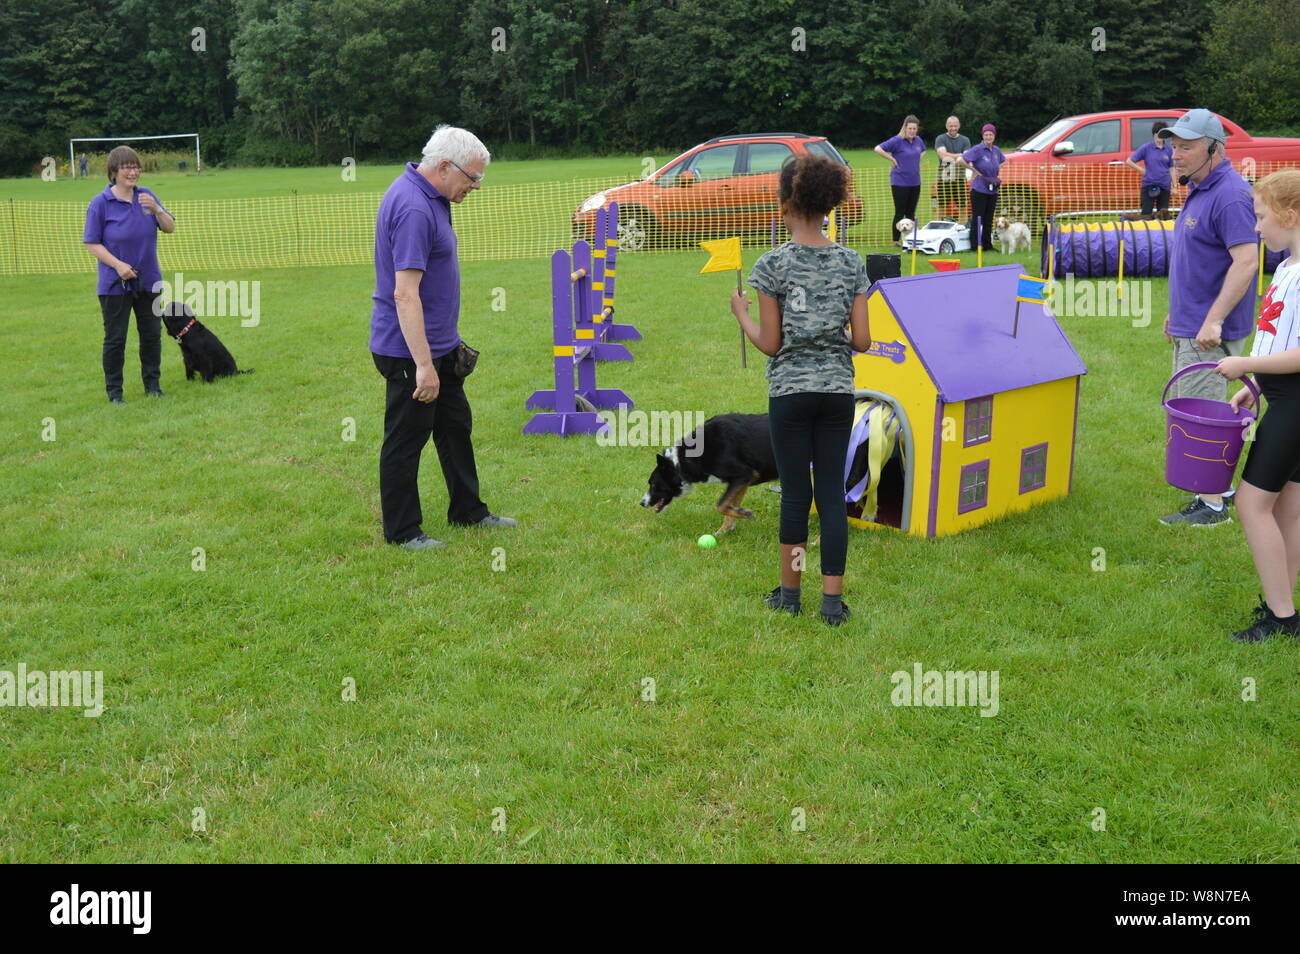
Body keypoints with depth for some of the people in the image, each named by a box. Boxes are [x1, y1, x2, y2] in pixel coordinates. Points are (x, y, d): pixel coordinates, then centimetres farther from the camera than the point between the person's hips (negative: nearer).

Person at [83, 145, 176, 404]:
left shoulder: (146, 196, 3)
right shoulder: (100, 203, -9)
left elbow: (170, 227, 2)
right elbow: (92, 243, -8)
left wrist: (156, 210, -18)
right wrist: (118, 265, -20)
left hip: (149, 281, 4)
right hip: (115, 284, -4)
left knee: (152, 334, 10)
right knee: (115, 339, 2)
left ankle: (153, 384, 24)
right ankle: (114, 391, 13)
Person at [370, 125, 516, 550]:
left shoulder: (427, 198, 8)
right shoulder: (413, 209, -25)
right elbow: (404, 295, -30)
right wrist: (423, 365, -30)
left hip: (438, 344, 10)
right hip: (411, 351, -10)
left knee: (455, 427, 19)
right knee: (406, 440, 3)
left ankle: (468, 510, 33)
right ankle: (402, 531, 16)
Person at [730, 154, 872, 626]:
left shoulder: (774, 264, -10)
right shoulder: (851, 263, 0)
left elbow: (770, 343, -8)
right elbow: (861, 341, -2)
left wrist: (741, 314, 9)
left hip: (790, 391, -3)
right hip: (838, 391, 3)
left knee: (795, 493, 7)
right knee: (832, 491, 7)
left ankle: (790, 591, 21)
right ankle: (833, 599, 10)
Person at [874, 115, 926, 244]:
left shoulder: (918, 140, 7)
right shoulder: (897, 141, -12)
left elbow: (922, 150, 29)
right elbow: (878, 149, -17)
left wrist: (916, 161, 11)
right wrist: (892, 159, -13)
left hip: (915, 182, 6)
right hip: (900, 183, -6)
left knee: (911, 213, 11)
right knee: (900, 213, -2)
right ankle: (896, 241, 5)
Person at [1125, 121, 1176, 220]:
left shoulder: (1169, 149, 4)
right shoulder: (1146, 148, -2)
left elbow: (1171, 168, 9)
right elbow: (1129, 161, -1)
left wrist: (1174, 186, 5)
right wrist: (1141, 170, -3)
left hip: (1164, 186, 2)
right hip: (1148, 185, -2)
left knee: (1164, 214, 4)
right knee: (1146, 214, -3)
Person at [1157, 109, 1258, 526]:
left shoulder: (1229, 195, -19)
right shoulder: (1199, 190, 13)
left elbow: (1246, 261, -26)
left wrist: (1213, 320, -29)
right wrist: (1177, 311, 23)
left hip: (1210, 332, -10)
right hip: (1190, 325, 10)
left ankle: (1212, 506, 4)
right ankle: (1220, 489, 29)